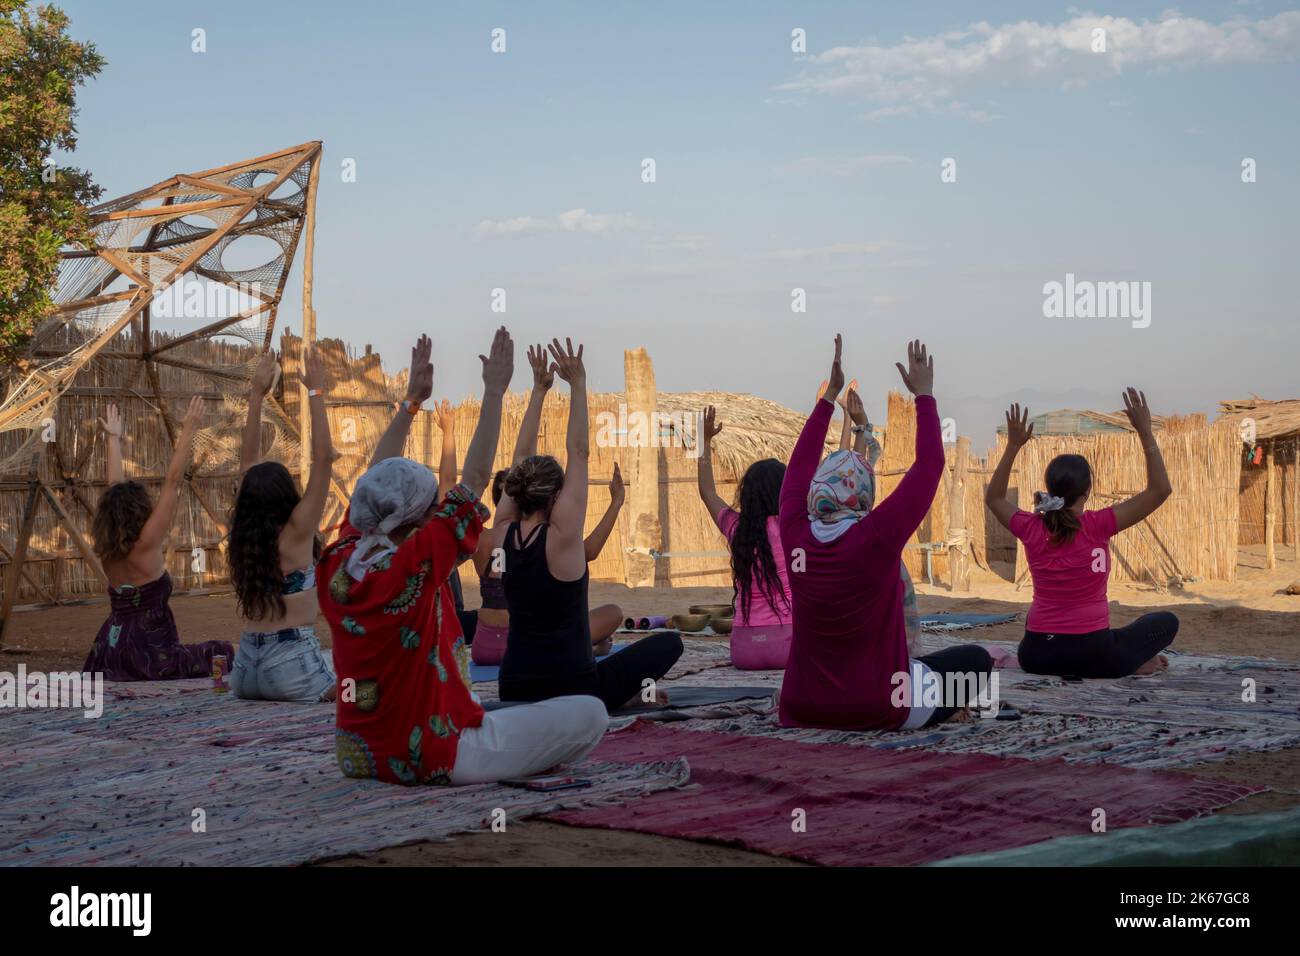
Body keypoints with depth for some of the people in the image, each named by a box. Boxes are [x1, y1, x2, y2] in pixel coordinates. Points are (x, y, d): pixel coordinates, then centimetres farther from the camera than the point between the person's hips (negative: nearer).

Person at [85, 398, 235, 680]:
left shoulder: (107, 547, 4)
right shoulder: (146, 544, -12)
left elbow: (115, 489, 17)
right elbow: (172, 482, -12)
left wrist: (114, 438, 26)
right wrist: (188, 431, -9)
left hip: (107, 656, 6)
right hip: (147, 654, -6)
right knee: (225, 653, 8)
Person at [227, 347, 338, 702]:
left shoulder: (244, 534, 6)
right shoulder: (296, 532, -9)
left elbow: (249, 459, 14)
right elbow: (323, 459, -11)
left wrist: (256, 395, 15)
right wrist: (316, 393, -8)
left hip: (245, 670, 7)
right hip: (292, 665, -7)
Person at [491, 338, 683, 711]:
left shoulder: (503, 535, -1)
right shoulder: (561, 538, -15)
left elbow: (523, 462, 7)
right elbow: (578, 453, -13)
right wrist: (577, 384, -11)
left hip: (514, 693, 4)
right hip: (572, 692, -4)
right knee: (669, 642, 13)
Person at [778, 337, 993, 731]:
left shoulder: (796, 537, -8)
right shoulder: (877, 538, -20)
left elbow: (800, 463, 9)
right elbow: (930, 464, -11)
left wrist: (829, 395, 15)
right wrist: (924, 394, 1)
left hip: (804, 708, 4)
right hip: (879, 709, -4)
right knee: (975, 658, 17)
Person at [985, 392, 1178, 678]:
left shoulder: (1031, 529, -2)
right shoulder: (1098, 526, -12)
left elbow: (994, 498, 20)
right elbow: (1160, 489, -7)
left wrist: (1013, 446, 15)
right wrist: (1145, 432, -6)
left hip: (1036, 655, 2)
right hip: (1092, 655, -2)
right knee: (1165, 622, 21)